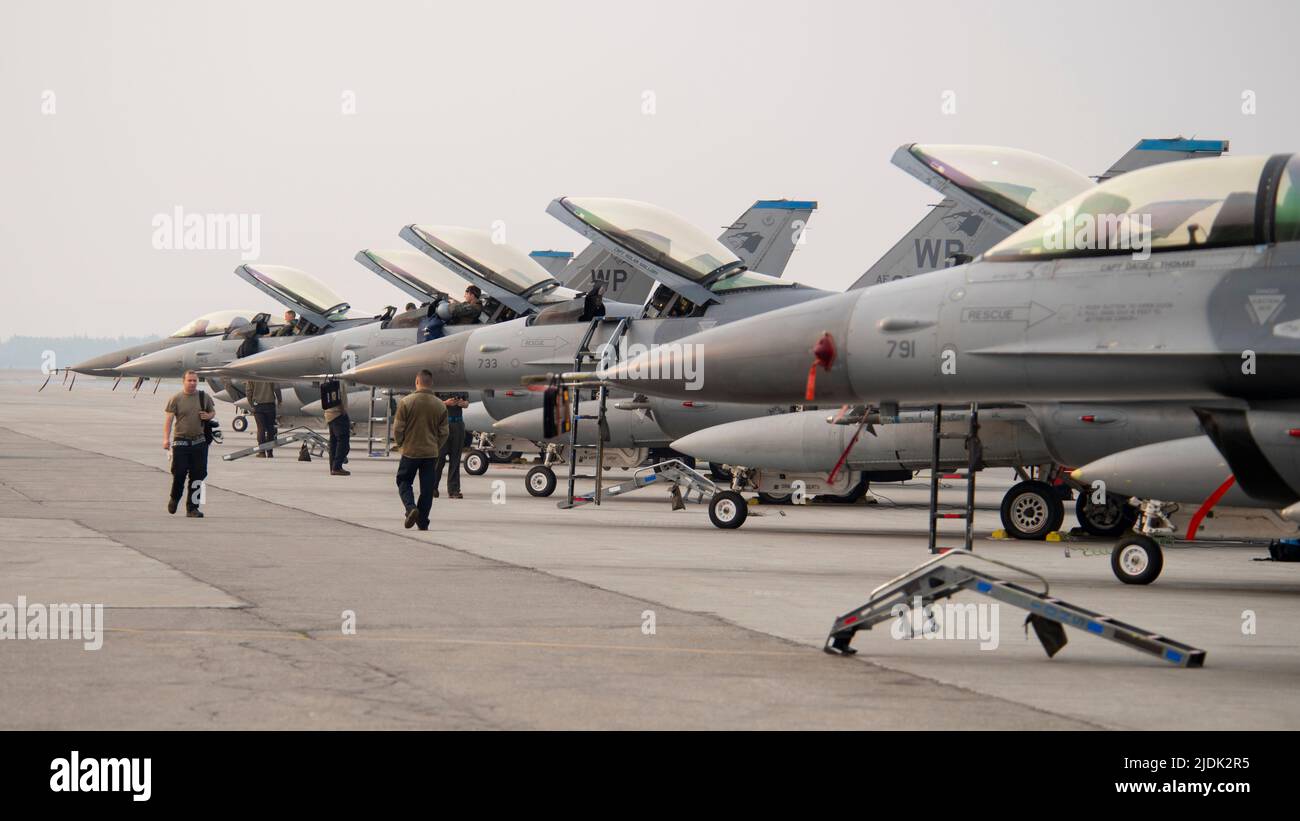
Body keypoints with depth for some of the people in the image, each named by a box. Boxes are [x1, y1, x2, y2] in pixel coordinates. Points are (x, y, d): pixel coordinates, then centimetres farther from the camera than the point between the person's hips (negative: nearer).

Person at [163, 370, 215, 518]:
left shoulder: (204, 397, 7)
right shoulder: (176, 399, -1)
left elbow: (213, 411, 21)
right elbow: (169, 419, -5)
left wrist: (208, 416, -3)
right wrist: (166, 438, -16)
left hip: (199, 442, 2)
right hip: (181, 442, -2)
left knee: (197, 475, 0)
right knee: (179, 473, -5)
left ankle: (192, 508, 8)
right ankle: (174, 498, 25)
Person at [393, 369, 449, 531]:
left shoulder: (406, 402, -11)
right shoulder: (440, 405, -1)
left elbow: (398, 428, -7)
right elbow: (443, 433, 5)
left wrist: (400, 444, 11)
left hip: (410, 451, -2)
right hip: (431, 453, 2)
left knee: (404, 482, 13)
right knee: (427, 488, 9)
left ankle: (411, 507, -12)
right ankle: (423, 523, 10)